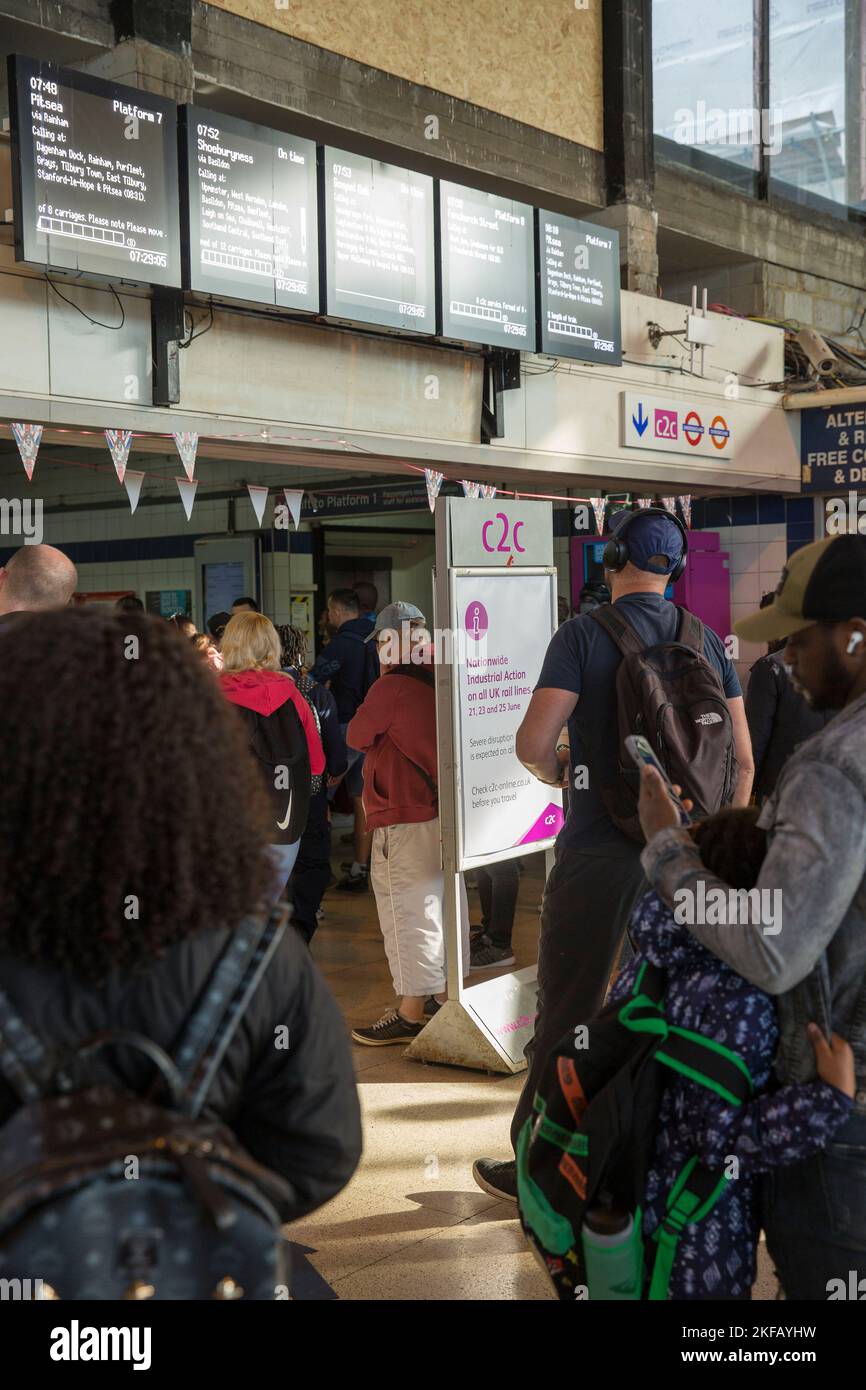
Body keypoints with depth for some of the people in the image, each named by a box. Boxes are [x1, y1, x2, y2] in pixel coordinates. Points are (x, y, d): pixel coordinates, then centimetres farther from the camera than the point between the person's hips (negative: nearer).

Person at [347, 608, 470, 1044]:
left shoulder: (391, 688, -17)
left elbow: (356, 736, -4)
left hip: (406, 817, -8)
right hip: (446, 809, 8)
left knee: (409, 910, -2)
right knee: (446, 900, 17)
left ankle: (412, 1011, 3)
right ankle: (448, 994, 29)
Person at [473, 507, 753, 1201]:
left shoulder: (584, 634, -9)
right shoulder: (708, 641, 5)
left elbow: (534, 741, -17)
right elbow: (743, 758, 6)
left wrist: (557, 771, 5)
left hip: (599, 853, -4)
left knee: (566, 1010, 6)